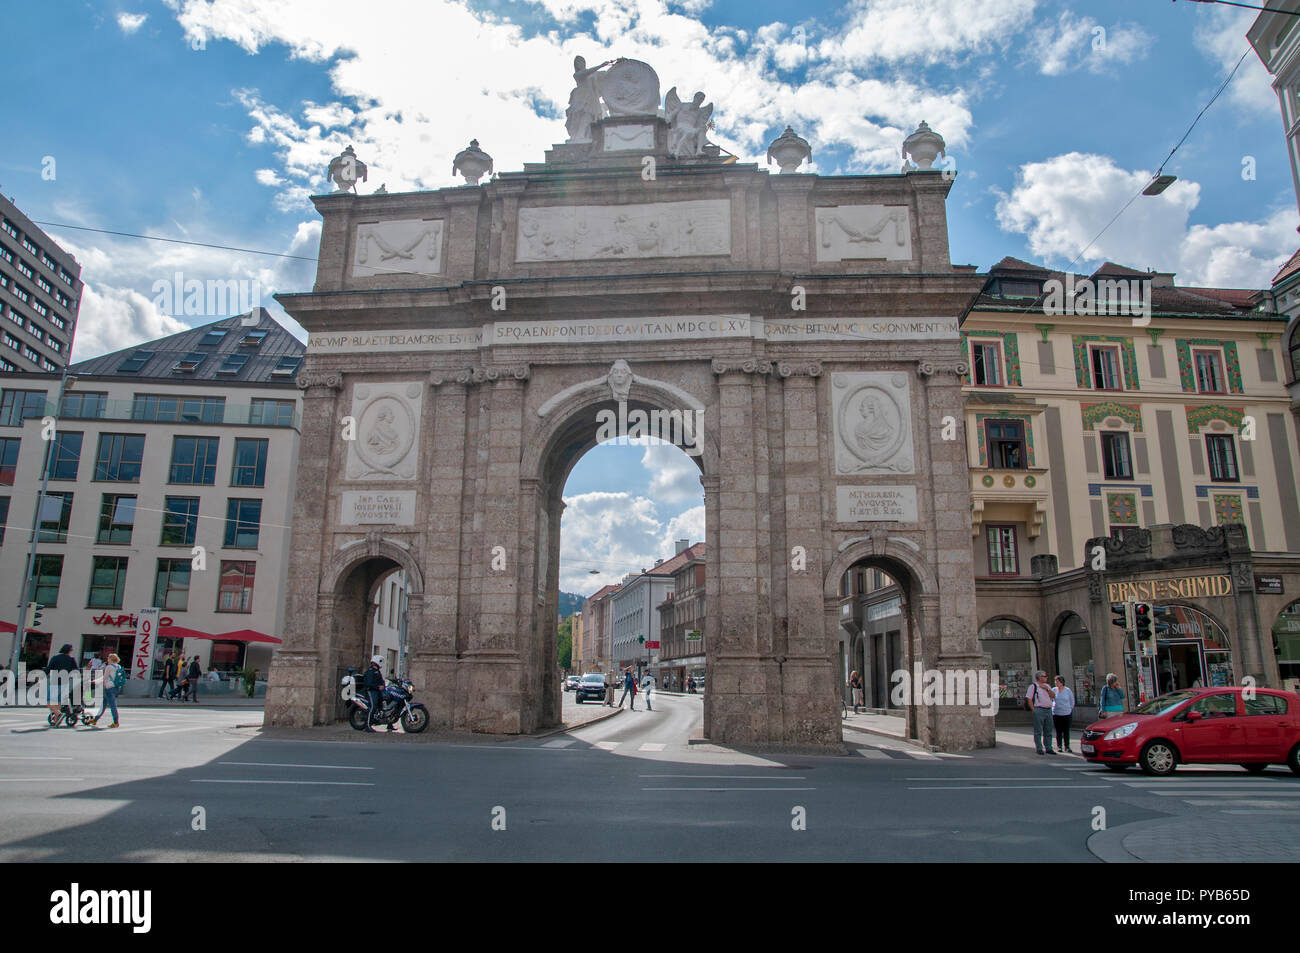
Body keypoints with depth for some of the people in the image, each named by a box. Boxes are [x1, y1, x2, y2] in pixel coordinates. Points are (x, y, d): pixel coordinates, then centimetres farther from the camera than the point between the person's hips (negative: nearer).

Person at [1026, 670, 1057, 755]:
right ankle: (1039, 749, 2)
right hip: (1039, 710, -6)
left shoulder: (1047, 686, 18)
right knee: (1038, 731, -3)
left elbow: (1053, 696, 9)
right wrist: (1033, 710, -12)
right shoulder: (1033, 686, -3)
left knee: (1048, 731, 9)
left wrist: (1047, 689, -5)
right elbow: (1029, 699, -7)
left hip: (1048, 710, 6)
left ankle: (1048, 748, 17)